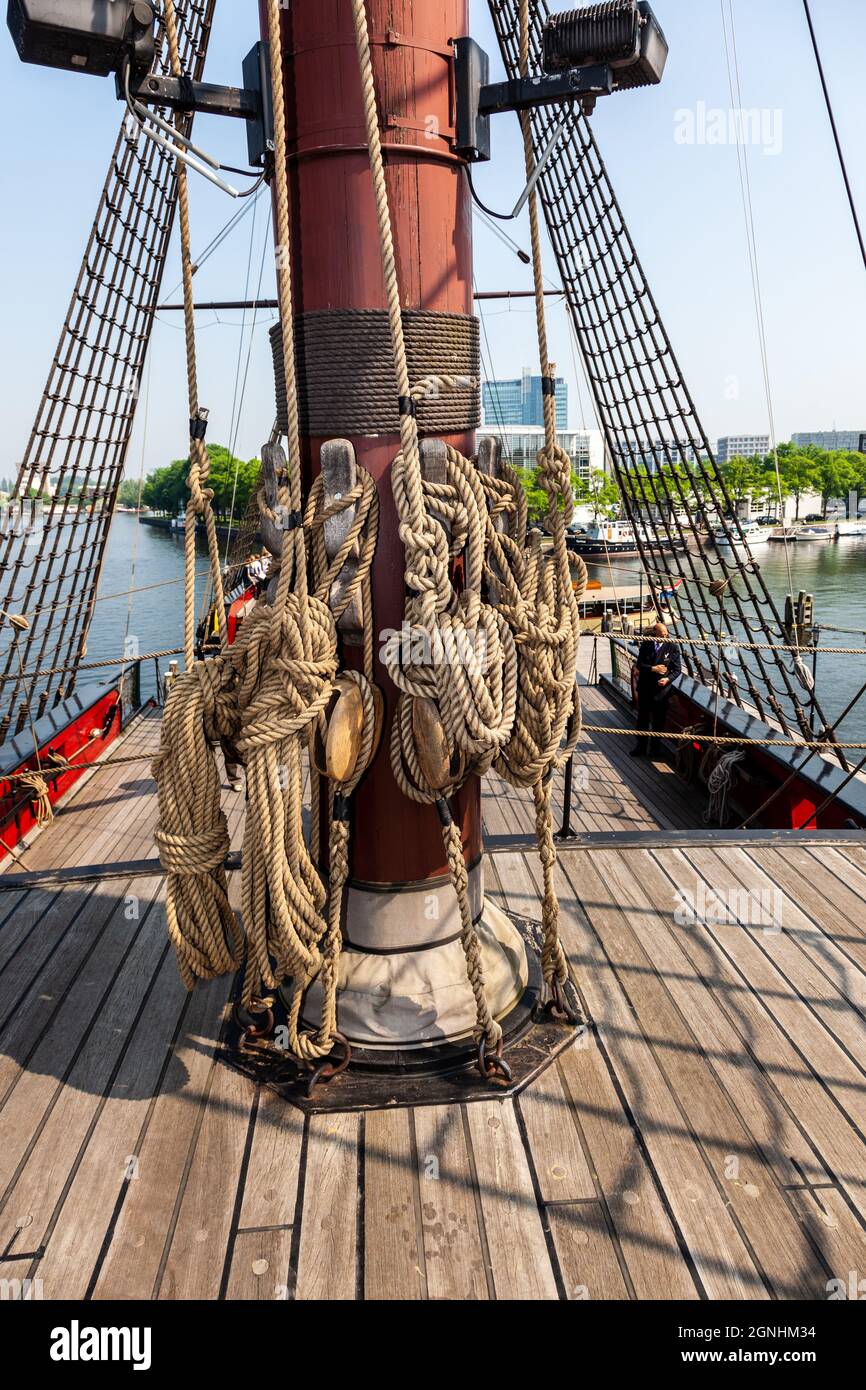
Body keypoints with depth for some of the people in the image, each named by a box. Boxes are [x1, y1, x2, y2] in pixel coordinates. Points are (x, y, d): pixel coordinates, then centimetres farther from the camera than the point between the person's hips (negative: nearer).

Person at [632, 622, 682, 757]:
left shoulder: (672, 647, -7)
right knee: (642, 717, 12)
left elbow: (677, 669, -4)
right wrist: (653, 669, -18)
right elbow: (639, 665, -2)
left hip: (662, 689, -2)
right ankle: (641, 746, 24)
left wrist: (668, 679, -21)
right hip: (645, 688, 2)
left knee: (659, 720, 7)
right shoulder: (646, 645, -1)